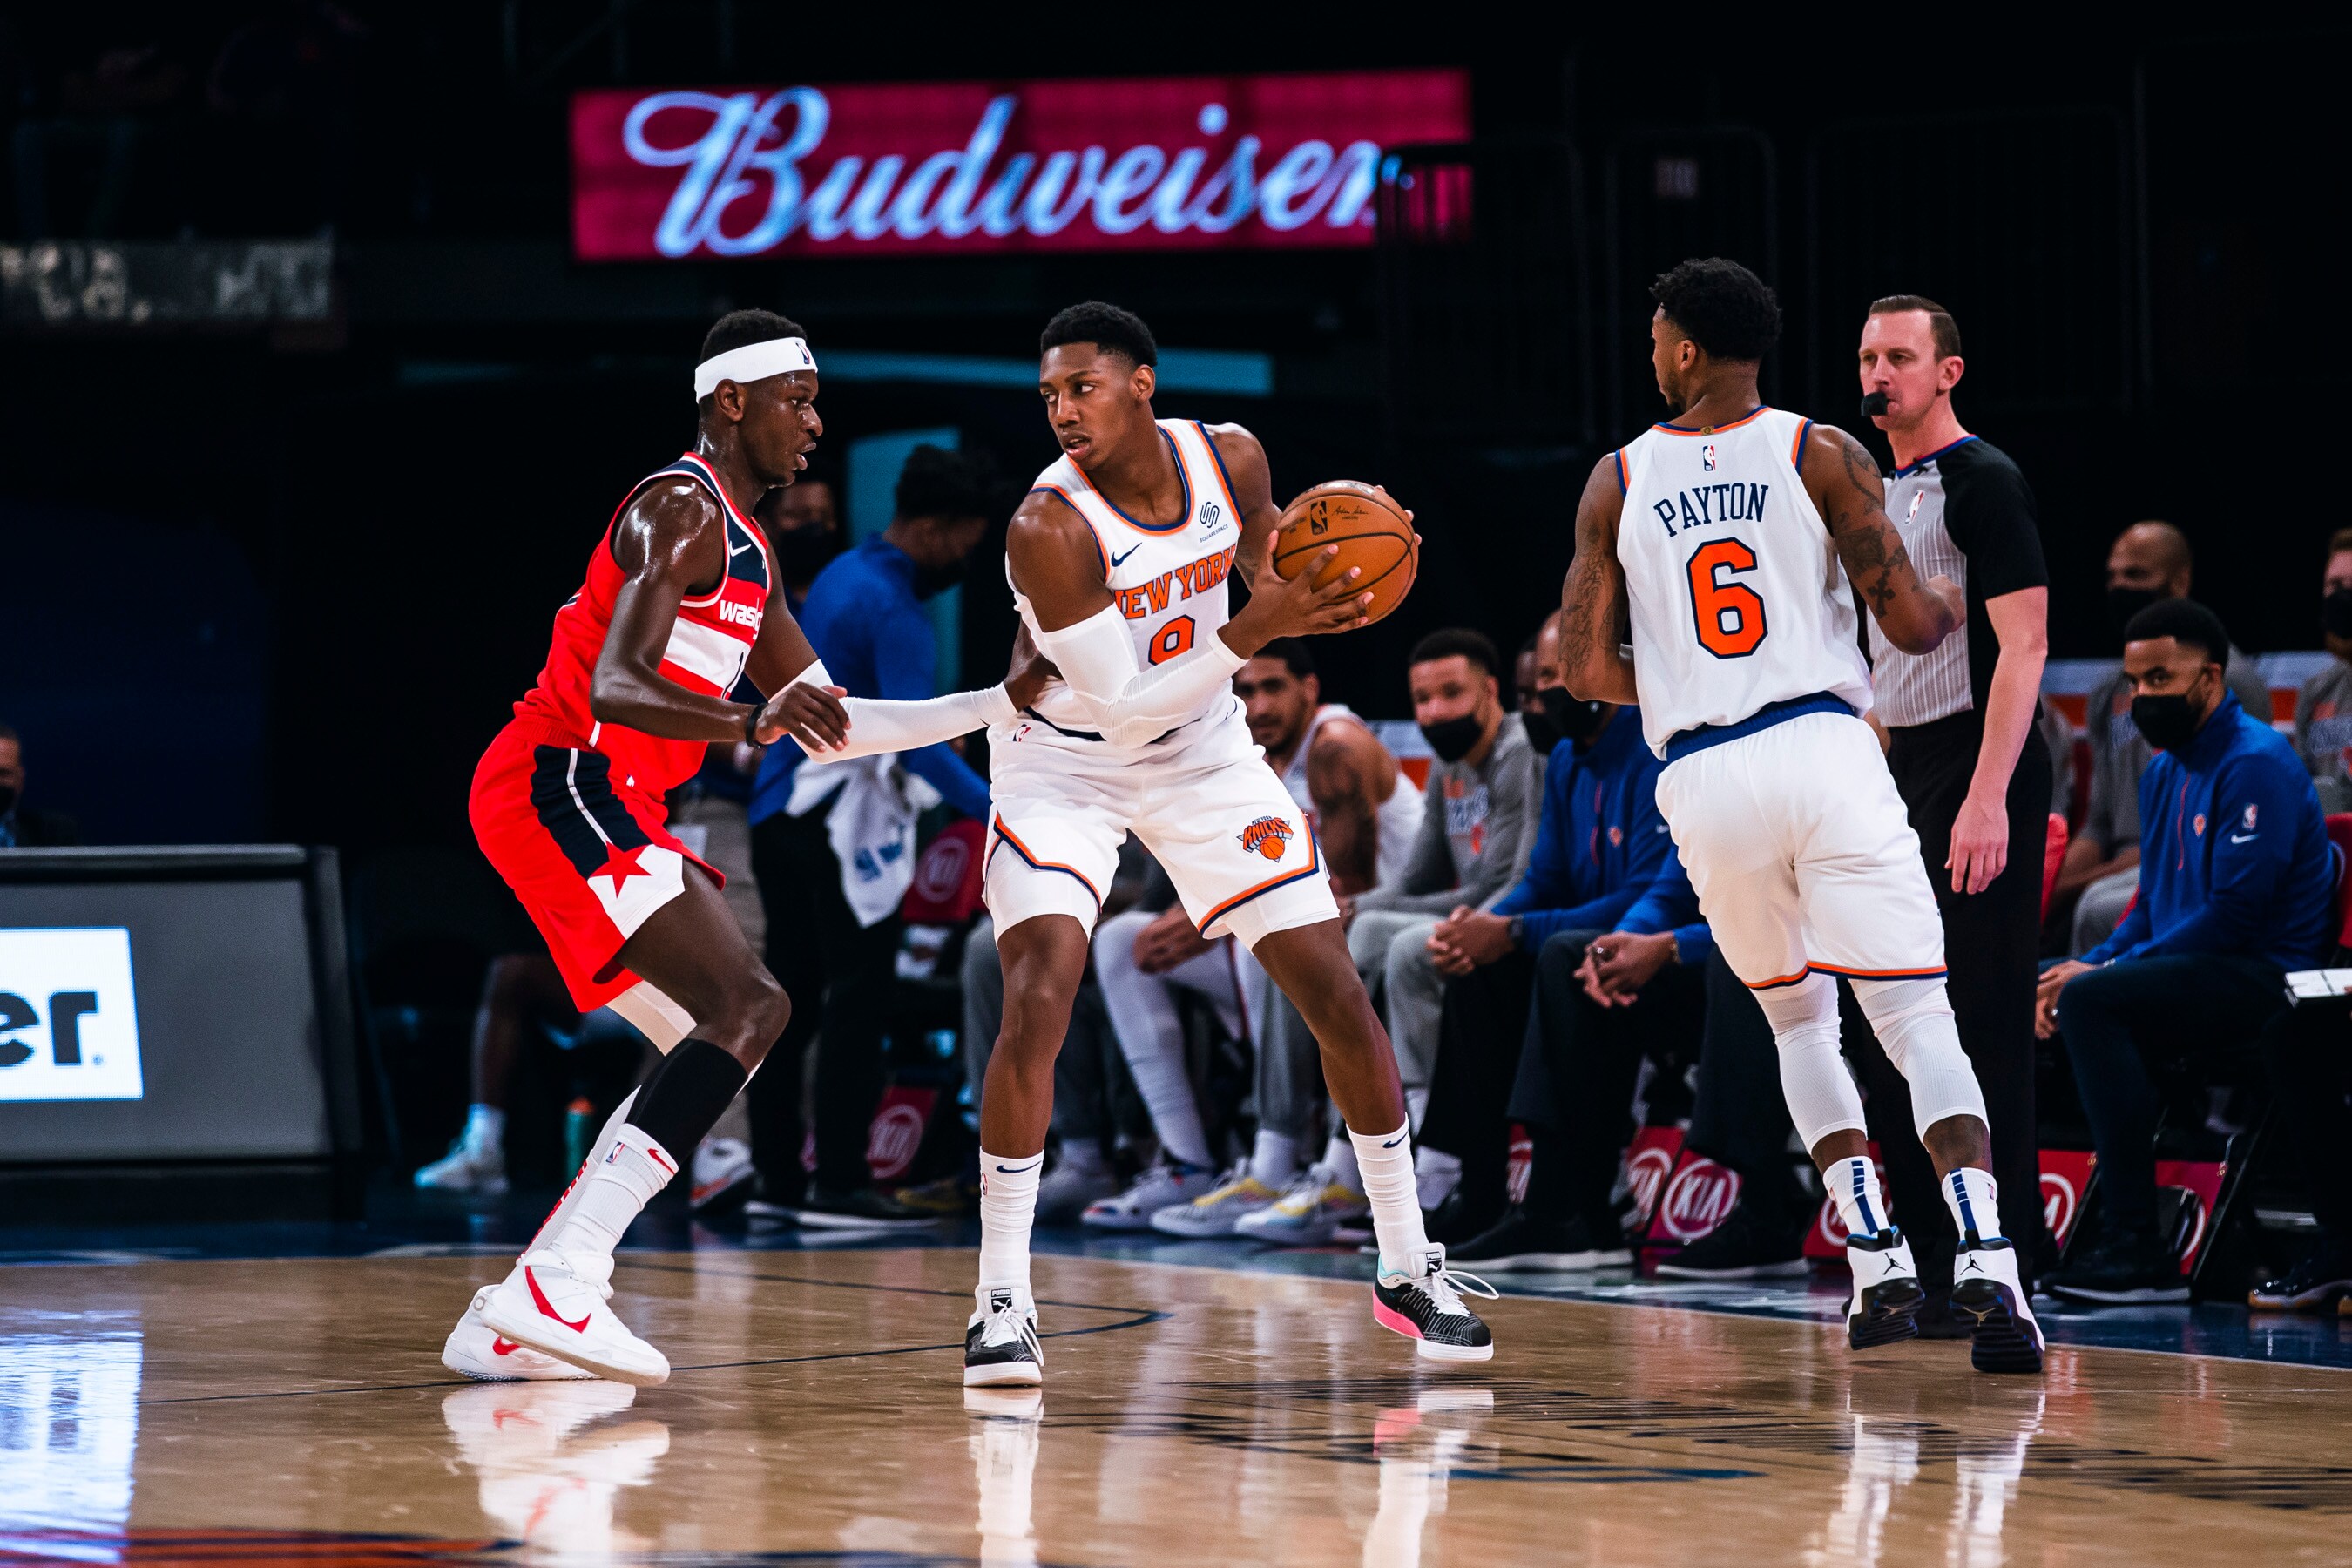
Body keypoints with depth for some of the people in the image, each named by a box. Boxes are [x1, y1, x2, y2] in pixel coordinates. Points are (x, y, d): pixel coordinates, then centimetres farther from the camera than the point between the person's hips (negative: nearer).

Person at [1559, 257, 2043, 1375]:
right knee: (1920, 1022, -2)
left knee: (1799, 1020, 22)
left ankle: (1875, 1261, 8)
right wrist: (1964, 598, 21)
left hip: (1701, 779, 2)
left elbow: (1588, 672, 6)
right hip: (1823, 749, -2)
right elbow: (1909, 625, -1)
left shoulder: (1618, 483, 8)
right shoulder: (1822, 455, 2)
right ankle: (1986, 1268, -21)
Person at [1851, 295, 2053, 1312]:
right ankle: (1929, 1259, 16)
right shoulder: (1873, 493, 17)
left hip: (1975, 774, -9)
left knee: (1979, 1028, -9)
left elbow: (2023, 644, -17)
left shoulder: (1983, 482, -9)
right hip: (1902, 773, 9)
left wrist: (1987, 798, -24)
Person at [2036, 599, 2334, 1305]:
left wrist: (2105, 973, -19)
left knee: (2094, 1002, -29)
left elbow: (2236, 913, -20)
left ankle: (2136, 1247, -31)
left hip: (2267, 978, -10)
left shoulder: (2255, 763, -13)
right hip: (2195, 974, 10)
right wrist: (2090, 963, 0)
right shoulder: (2164, 773, 16)